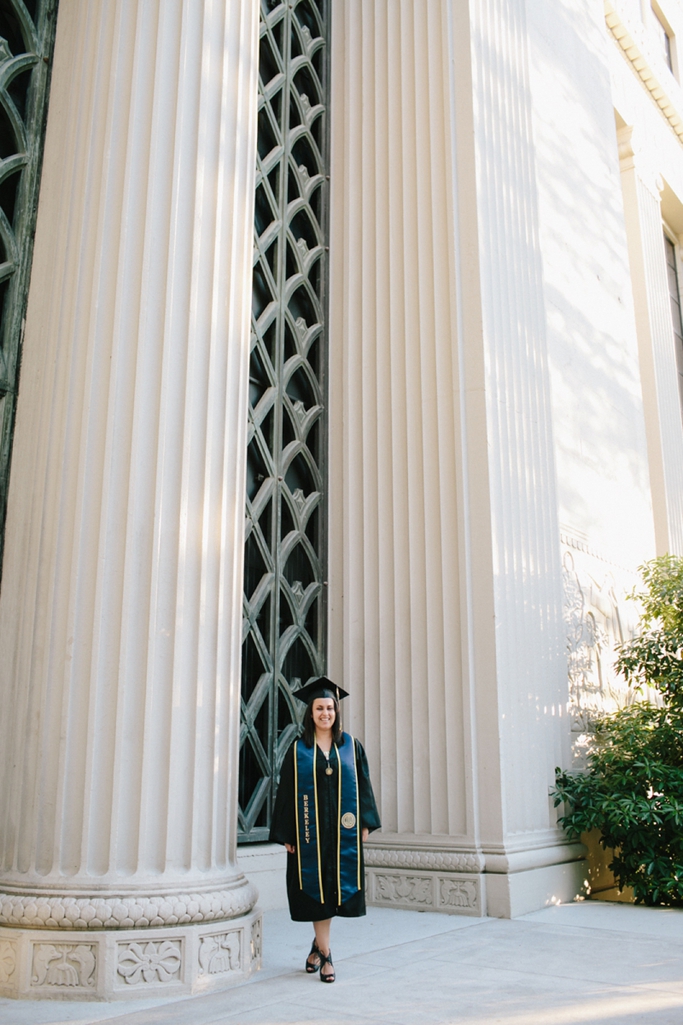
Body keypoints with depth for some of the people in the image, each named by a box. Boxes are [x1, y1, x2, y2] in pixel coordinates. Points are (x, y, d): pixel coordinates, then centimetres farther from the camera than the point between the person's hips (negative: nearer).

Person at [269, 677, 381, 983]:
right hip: (310, 829, -1)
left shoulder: (351, 746, 5)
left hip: (343, 830, 2)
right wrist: (287, 834, -4)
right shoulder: (298, 750, 1)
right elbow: (286, 793, 0)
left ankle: (318, 943, 28)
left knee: (337, 885, 6)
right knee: (317, 888, 1)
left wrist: (364, 823, 1)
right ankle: (325, 953, 12)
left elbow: (363, 785, 7)